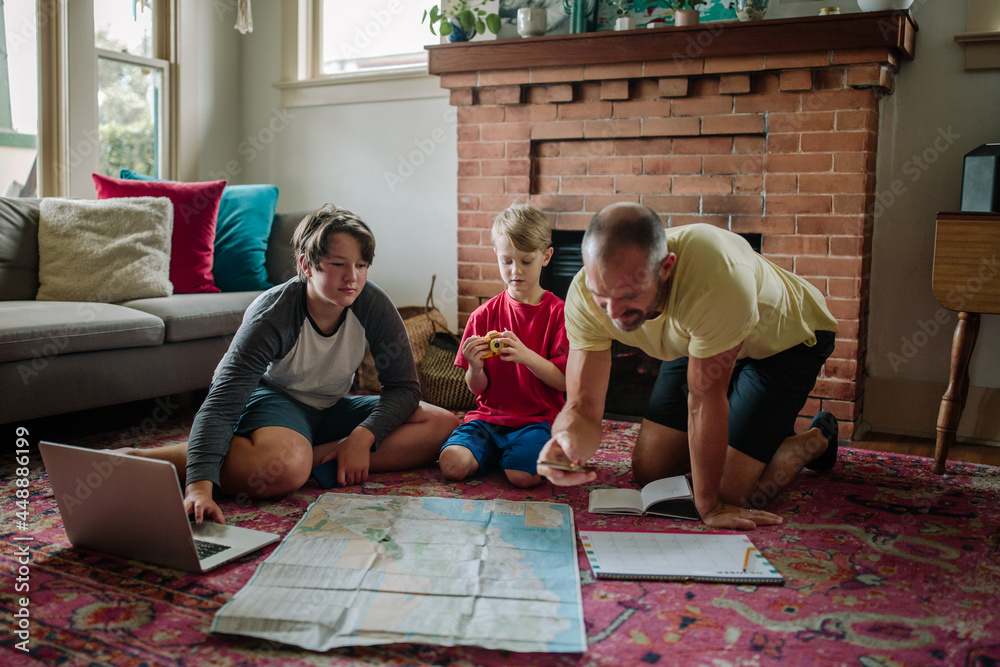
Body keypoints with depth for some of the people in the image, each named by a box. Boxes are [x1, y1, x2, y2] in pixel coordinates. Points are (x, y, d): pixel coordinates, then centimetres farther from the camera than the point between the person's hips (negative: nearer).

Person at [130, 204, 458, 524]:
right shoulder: (271, 316, -27)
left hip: (330, 409, 6)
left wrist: (362, 436, -28)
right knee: (284, 468, -42)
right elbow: (221, 405, -34)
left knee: (444, 425, -15)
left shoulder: (373, 304, -18)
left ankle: (314, 457, -26)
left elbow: (404, 386, -10)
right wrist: (200, 487, -48)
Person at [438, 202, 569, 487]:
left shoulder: (558, 313, 0)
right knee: (452, 464, -25)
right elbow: (478, 388, 8)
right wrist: (475, 368, -16)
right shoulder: (484, 315, 7)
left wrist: (526, 355, -22)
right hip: (489, 417, 2)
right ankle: (490, 453, 5)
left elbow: (564, 381, -7)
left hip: (537, 418, -2)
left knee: (522, 475, -30)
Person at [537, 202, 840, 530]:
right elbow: (583, 407, -26)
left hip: (785, 339, -5)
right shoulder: (584, 295, -28)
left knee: (730, 492, -13)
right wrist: (568, 440, -50)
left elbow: (705, 399, -36)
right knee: (650, 472, 3)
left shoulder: (715, 276, -44)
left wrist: (709, 504, -26)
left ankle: (817, 439, 16)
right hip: (698, 342, 5)